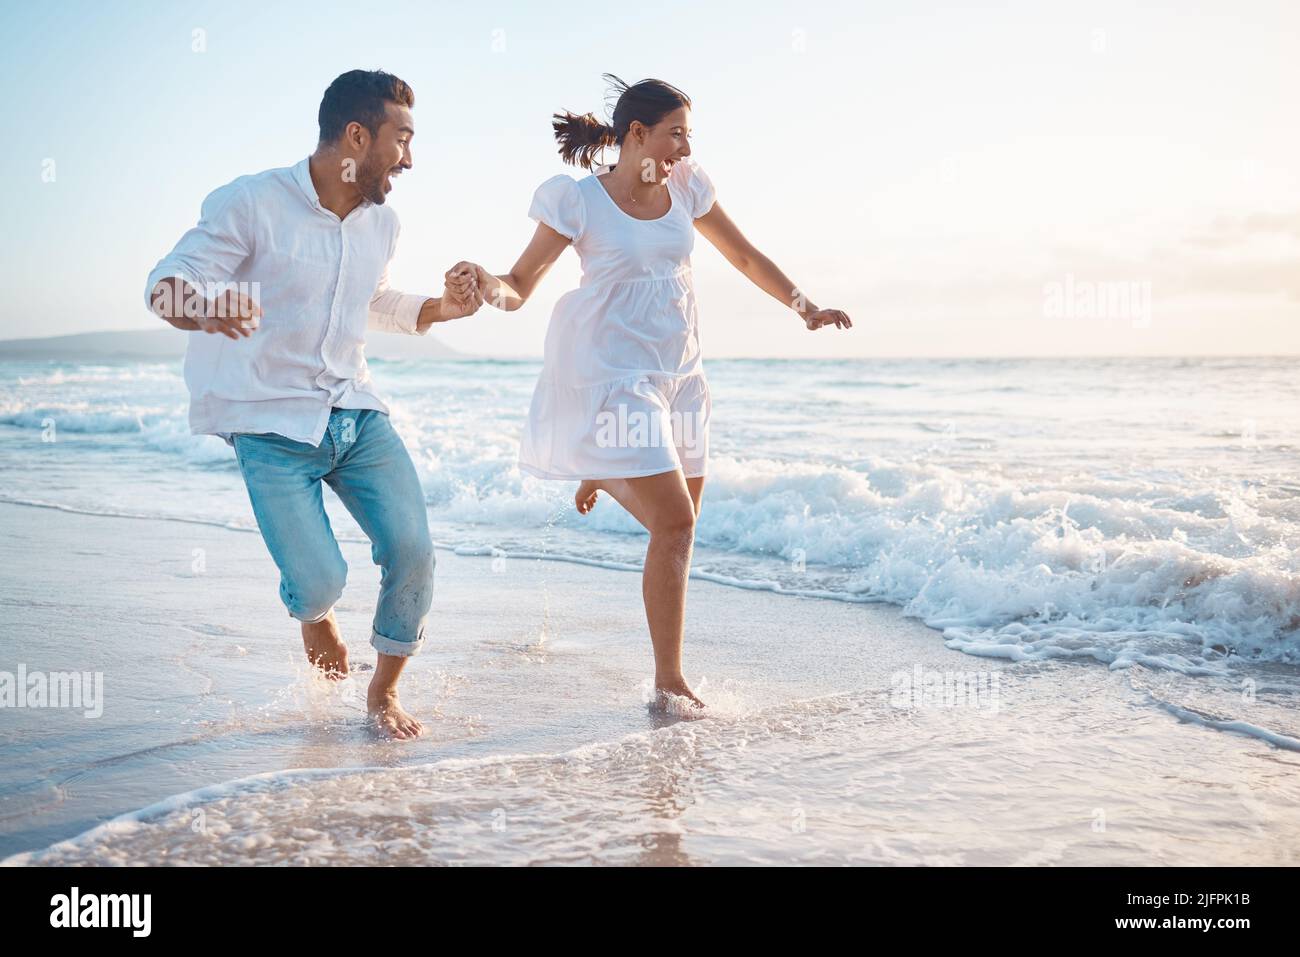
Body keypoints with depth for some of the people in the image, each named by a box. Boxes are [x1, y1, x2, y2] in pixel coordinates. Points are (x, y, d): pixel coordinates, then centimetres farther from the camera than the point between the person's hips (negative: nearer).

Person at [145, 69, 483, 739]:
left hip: (357, 414, 5)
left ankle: (384, 690, 13)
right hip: (273, 427, -5)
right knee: (320, 580, -14)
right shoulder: (250, 203, -10)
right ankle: (313, 614, 27)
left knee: (413, 551, -12)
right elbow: (167, 283, -13)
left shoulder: (381, 223, 10)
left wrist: (438, 309, 9)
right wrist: (203, 308, -38)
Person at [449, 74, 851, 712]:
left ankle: (602, 477, 43)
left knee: (680, 525, 10)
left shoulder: (685, 187, 6)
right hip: (615, 373, -6)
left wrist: (804, 307, 4)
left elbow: (745, 258, 15)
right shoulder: (578, 200, -8)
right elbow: (520, 287, -7)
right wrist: (488, 285, -30)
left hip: (678, 373, 6)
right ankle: (669, 684, -4)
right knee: (674, 522, -14)